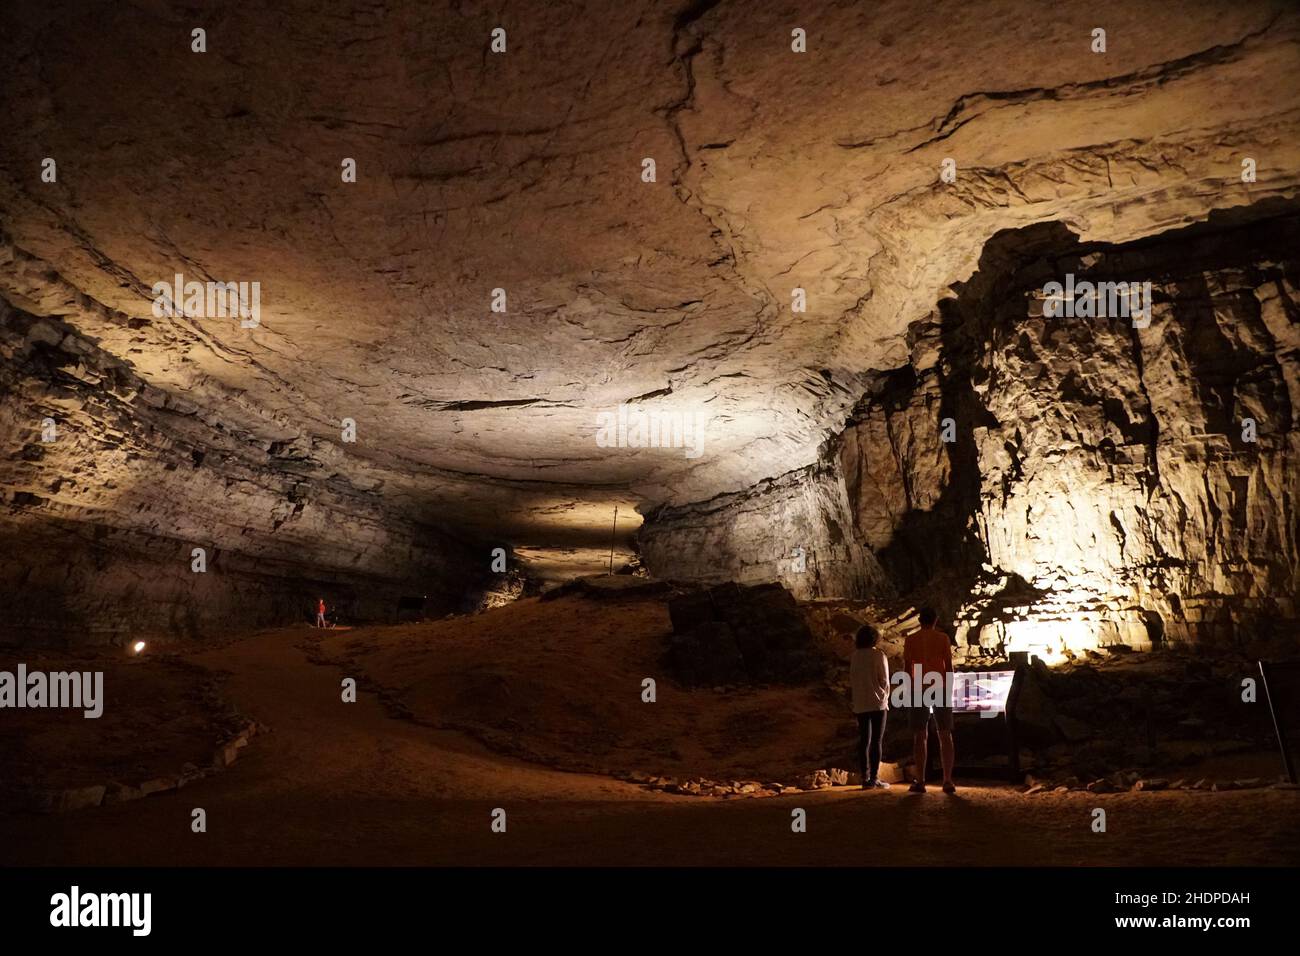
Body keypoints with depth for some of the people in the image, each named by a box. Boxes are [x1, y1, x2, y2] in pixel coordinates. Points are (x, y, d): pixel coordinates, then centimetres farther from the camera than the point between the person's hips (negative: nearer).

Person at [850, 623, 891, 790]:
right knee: (876, 741, -2)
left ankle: (865, 778, 5)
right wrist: (885, 699, 6)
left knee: (864, 741, 7)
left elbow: (852, 679, 9)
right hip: (877, 703, -4)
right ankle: (875, 778, -5)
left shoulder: (855, 656, 5)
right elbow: (885, 680, -7)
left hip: (860, 705, 4)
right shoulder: (879, 655, -7)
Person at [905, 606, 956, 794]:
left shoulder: (910, 640, 3)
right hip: (941, 689, 0)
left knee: (920, 736, 3)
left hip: (918, 690, 0)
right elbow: (949, 666, -1)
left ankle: (920, 782, -1)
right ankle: (948, 781, 1)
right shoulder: (942, 638, 1)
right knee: (945, 736, 6)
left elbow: (907, 668, 2)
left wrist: (908, 693, 9)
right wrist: (949, 691, 7)